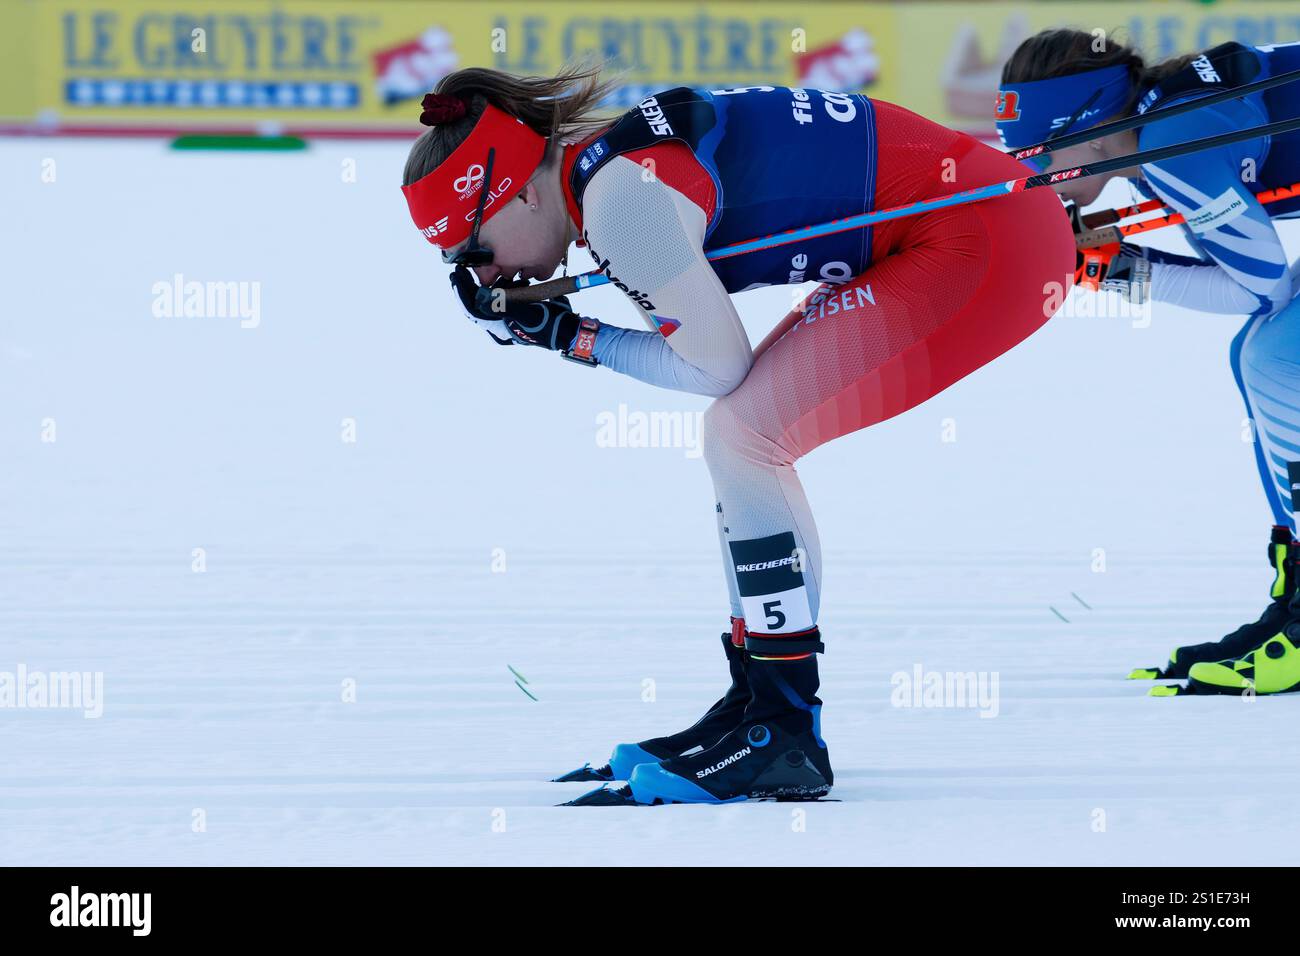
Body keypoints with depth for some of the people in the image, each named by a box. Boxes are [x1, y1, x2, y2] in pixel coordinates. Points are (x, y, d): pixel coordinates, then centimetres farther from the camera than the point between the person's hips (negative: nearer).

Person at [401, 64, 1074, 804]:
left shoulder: (615, 196, -17)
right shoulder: (614, 158, 11)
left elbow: (718, 365, -12)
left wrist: (567, 336, -3)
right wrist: (527, 318, 4)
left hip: (990, 242, -10)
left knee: (742, 433, -12)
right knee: (744, 433, 12)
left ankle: (784, 742, -7)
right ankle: (759, 708, 21)